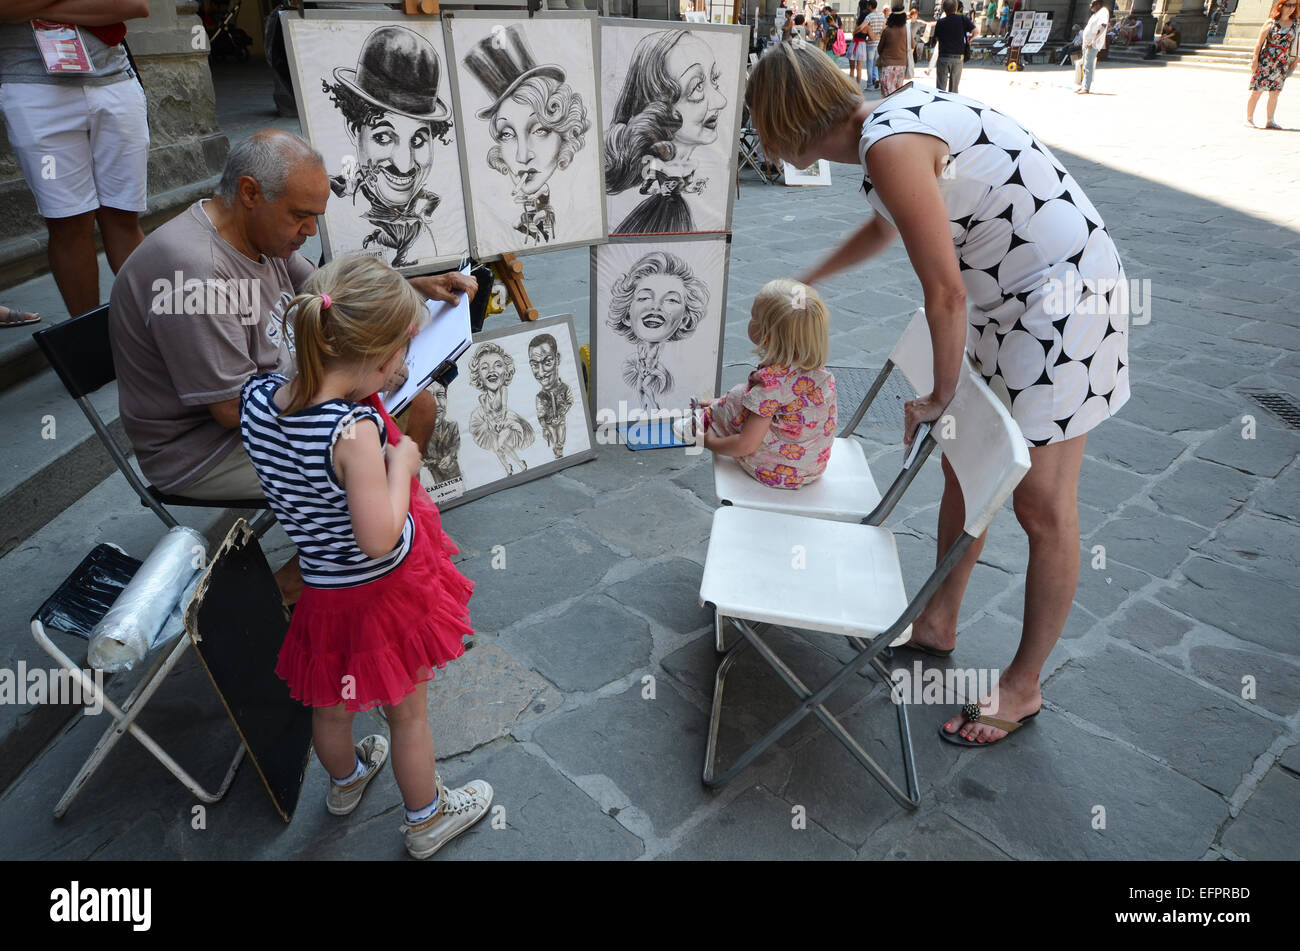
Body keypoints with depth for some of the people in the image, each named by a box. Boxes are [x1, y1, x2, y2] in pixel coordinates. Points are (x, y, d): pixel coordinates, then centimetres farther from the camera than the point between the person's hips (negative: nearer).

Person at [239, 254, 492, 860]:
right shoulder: (354, 431, -35)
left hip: (323, 588, 6)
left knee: (331, 707, 31)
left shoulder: (256, 397, -13)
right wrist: (401, 462, -20)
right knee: (408, 713, 19)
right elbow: (379, 539, -31)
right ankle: (426, 820, 43)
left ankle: (345, 781, 61)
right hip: (384, 588, -6)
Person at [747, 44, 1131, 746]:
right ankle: (938, 623, 36)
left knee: (1042, 509, 2)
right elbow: (886, 225, 27)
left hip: (1063, 306, -10)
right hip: (1006, 301, 10)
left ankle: (1024, 686, 21)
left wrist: (940, 395, -6)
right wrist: (804, 282, 37)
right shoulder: (891, 118, 7)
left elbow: (945, 294, -22)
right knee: (963, 463, 17)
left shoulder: (890, 147, -23)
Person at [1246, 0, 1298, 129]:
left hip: (1282, 63, 4)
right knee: (1257, 90, -3)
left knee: (1275, 93, 4)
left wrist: (1293, 61, 10)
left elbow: (1294, 44, 13)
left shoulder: (1295, 24, 9)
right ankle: (1249, 119, 6)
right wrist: (1255, 59, -10)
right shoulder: (1271, 23, -3)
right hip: (1266, 60, -4)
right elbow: (1259, 42, -3)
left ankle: (1269, 121, 9)